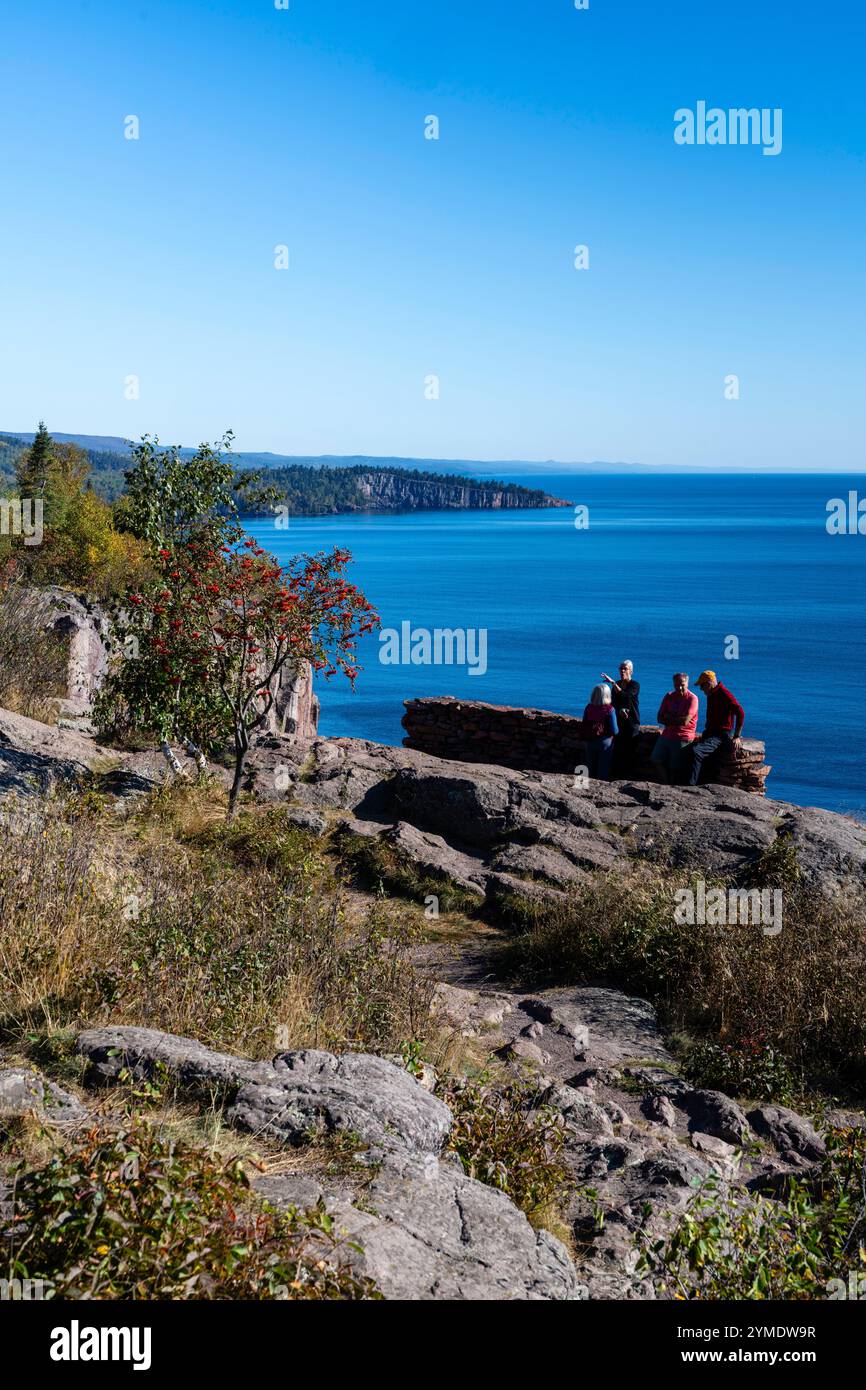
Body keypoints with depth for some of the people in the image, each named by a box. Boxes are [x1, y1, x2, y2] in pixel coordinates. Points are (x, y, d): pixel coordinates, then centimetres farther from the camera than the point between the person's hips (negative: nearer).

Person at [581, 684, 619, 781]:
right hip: (605, 741, -3)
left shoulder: (588, 708, -6)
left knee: (590, 767, 16)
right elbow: (614, 731, -15)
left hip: (590, 741, 4)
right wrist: (617, 730, 5)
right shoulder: (609, 709, -17)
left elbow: (584, 726, 1)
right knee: (603, 770, 8)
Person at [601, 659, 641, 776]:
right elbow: (613, 702, 7)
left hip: (632, 722, -4)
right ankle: (617, 772, 8)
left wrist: (612, 683, -28)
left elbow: (624, 696, -22)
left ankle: (628, 773, 0)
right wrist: (620, 710, -14)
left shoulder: (635, 685, -5)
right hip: (619, 721, 4)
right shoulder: (616, 684, 11)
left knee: (630, 750, -5)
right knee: (617, 748, 1)